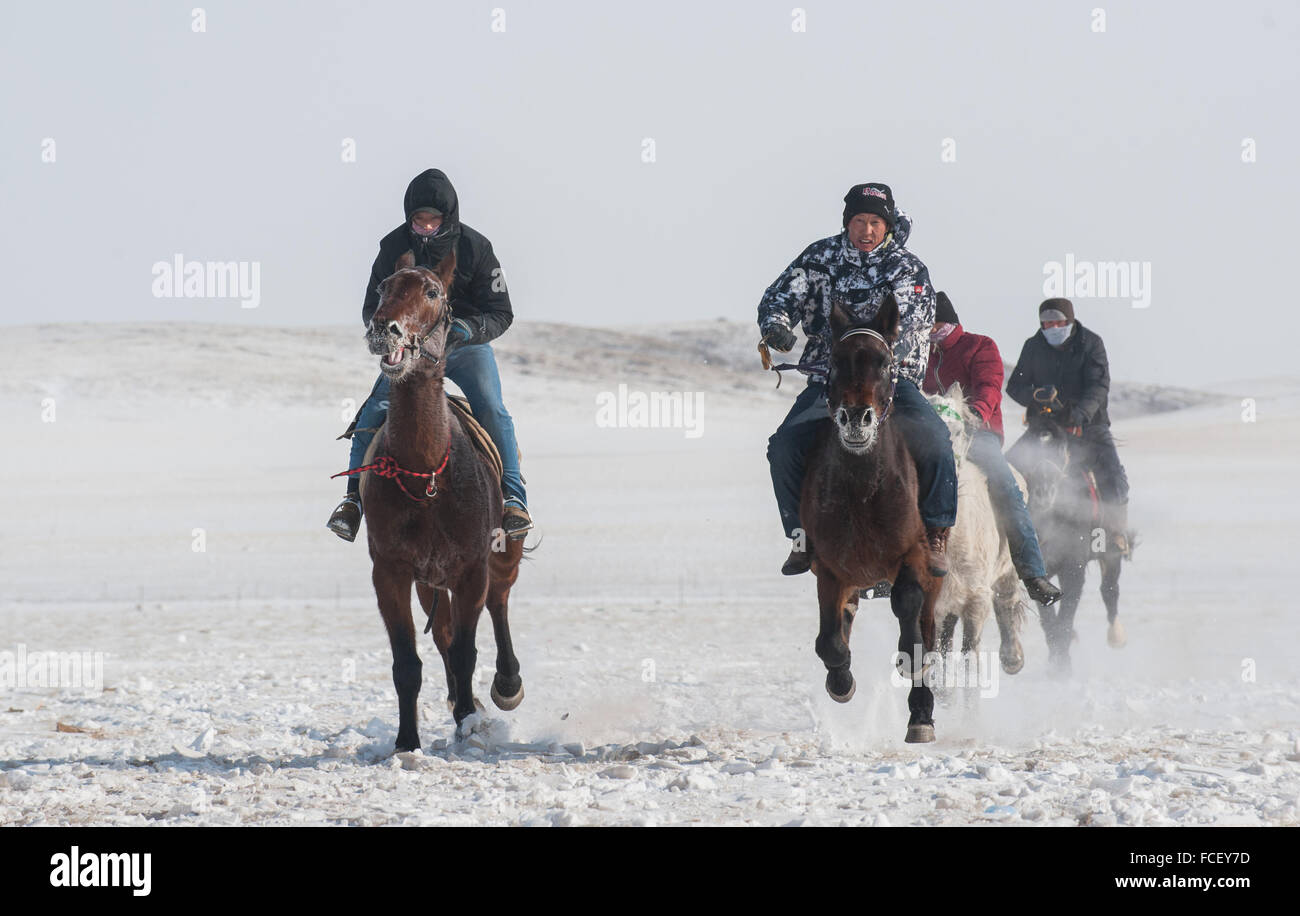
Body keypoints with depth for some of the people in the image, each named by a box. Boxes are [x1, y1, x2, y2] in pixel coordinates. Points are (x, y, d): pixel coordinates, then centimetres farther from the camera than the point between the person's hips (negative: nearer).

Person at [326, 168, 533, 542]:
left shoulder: (474, 248, -11)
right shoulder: (394, 247, -7)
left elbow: (500, 313, -9)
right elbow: (372, 308, 1)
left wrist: (465, 329, -29)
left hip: (466, 346, -1)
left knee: (491, 411, -24)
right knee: (373, 413, -18)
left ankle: (513, 498, -24)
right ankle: (355, 495, -10)